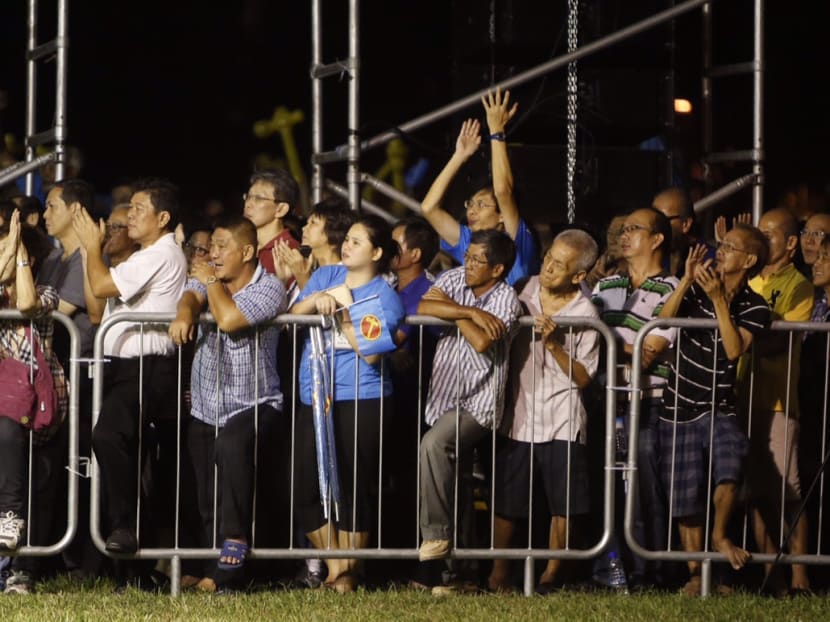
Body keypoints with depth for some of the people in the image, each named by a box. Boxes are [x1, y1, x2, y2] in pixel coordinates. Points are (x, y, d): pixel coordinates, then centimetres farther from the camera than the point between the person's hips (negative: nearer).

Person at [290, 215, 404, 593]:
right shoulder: (326, 276, 13)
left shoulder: (385, 297, -2)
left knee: (352, 487, -3)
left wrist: (342, 311, -15)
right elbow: (294, 313, 2)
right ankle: (334, 565, 17)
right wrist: (317, 299, -16)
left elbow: (371, 352, -14)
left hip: (360, 401, -5)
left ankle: (348, 572, 10)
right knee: (307, 487, 3)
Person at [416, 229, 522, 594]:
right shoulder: (454, 280, 7)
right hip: (445, 399, 6)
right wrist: (470, 312, -17)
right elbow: (422, 307, -11)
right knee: (456, 485, 9)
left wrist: (451, 310, -9)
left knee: (434, 444, -31)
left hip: (479, 404, -6)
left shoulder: (506, 300, -7)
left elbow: (482, 342, -22)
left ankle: (437, 534, -23)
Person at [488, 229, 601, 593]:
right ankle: (499, 572, 12)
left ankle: (550, 573, 15)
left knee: (563, 504, 2)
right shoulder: (527, 290, 2)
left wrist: (555, 345, -19)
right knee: (505, 499, 3)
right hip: (518, 416, 3)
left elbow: (583, 378, -9)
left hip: (562, 422, -3)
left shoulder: (584, 314, -8)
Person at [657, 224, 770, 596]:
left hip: (719, 408, -2)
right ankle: (695, 575, 16)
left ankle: (719, 536, -4)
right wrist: (687, 280, -22)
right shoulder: (698, 287, 2)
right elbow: (664, 319, -12)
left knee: (729, 467, -29)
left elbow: (734, 349, -19)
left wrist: (718, 299, -20)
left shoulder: (754, 308, -3)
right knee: (685, 498, 3)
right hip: (680, 408, 2)